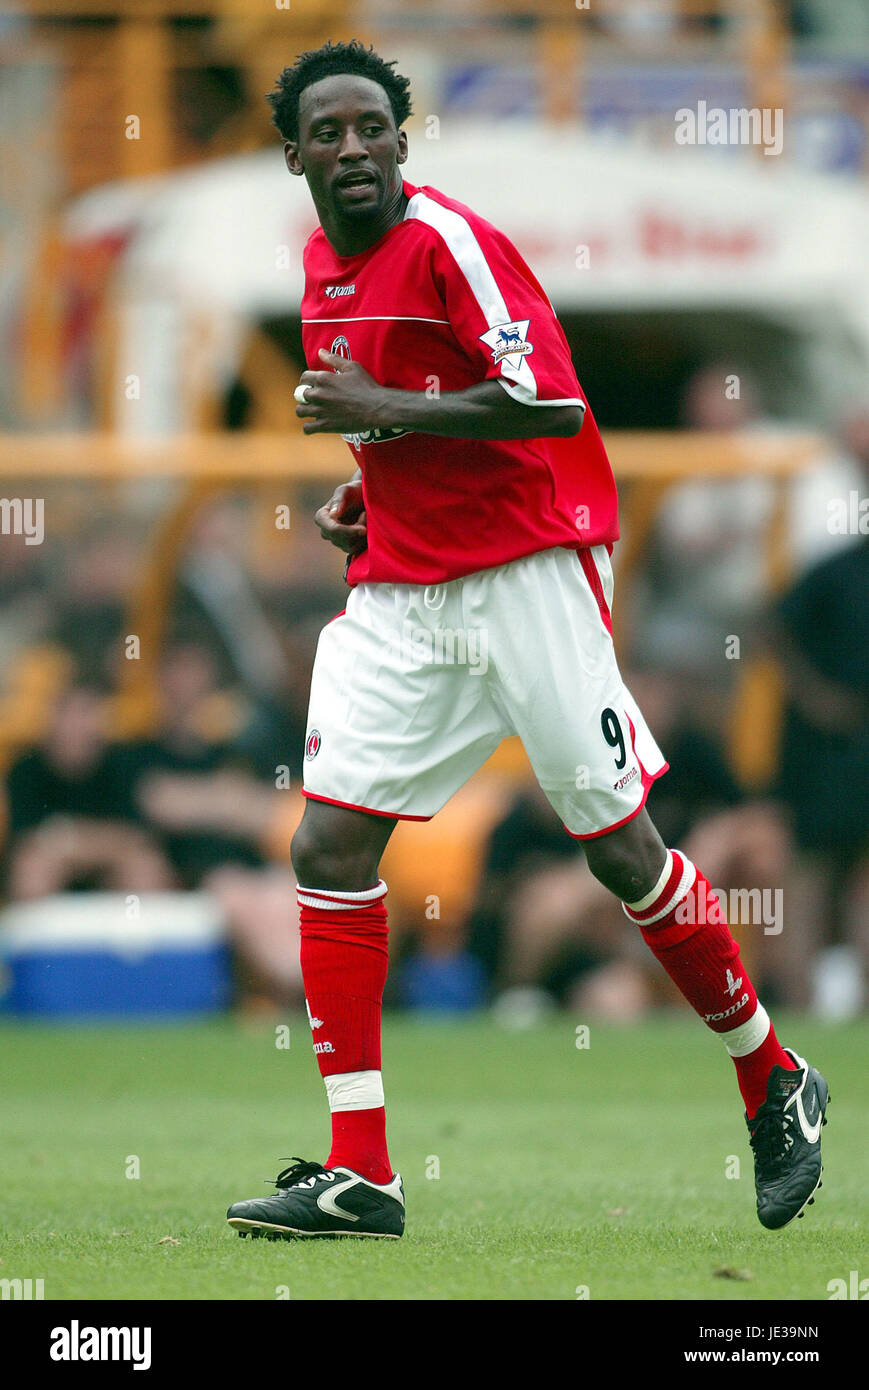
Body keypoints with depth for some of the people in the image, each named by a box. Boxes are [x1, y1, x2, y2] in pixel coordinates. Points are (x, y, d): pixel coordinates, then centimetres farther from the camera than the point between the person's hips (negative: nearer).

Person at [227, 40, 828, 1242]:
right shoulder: (323, 268, 11)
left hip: (524, 578, -7)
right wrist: (367, 490, 11)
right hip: (397, 592, 7)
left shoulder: (452, 241, -13)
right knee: (329, 848, -6)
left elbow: (549, 401, -22)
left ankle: (776, 1086, 20)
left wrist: (381, 410, -22)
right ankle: (359, 1175, -5)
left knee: (621, 850, -2)